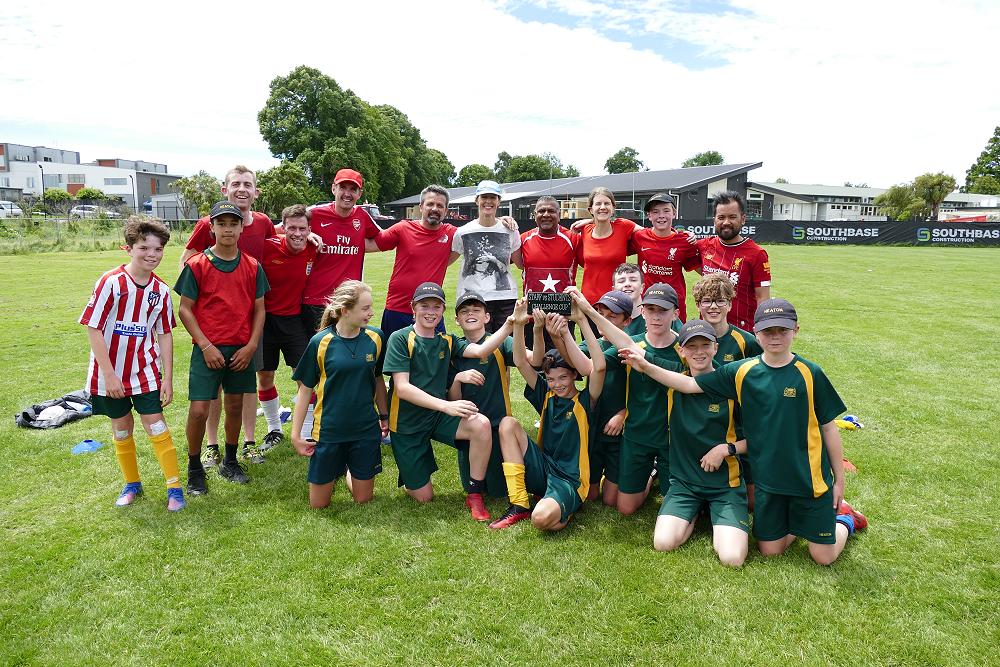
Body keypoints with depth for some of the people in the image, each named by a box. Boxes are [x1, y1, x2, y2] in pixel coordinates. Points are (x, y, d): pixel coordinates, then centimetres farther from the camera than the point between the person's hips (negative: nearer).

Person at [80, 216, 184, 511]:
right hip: (111, 372, -1)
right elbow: (93, 329, -13)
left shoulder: (160, 290, -4)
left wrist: (167, 378, 0)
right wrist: (109, 374, -15)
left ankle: (174, 487, 8)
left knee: (156, 426, -1)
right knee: (121, 429, 12)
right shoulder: (111, 282, -15)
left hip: (145, 371, 1)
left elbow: (165, 335, 2)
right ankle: (132, 484, 30)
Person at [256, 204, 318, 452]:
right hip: (266, 319, 0)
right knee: (264, 377, 9)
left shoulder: (314, 251, -11)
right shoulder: (268, 247, -16)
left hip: (295, 319, 0)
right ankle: (274, 430, 29)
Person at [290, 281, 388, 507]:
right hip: (329, 430, -2)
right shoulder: (321, 342, -12)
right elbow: (305, 389, -4)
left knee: (363, 499, 12)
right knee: (318, 504, 10)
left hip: (366, 429, 2)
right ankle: (337, 468, 38)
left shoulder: (375, 337, -4)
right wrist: (296, 434, -3)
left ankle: (349, 470, 41)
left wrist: (384, 415, 12)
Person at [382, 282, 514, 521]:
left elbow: (480, 350, -15)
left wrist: (510, 324, -30)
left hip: (438, 416, 4)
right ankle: (408, 474, 35)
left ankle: (474, 495, -12)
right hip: (406, 423, -3)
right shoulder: (400, 339, -11)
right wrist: (446, 405, -30)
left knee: (481, 424, -27)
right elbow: (402, 388, -20)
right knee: (424, 496, 1)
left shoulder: (447, 341, 3)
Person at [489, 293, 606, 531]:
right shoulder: (546, 395, 7)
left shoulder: (584, 401, -6)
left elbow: (599, 367, -25)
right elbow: (521, 362, -1)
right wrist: (518, 324, -16)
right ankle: (519, 506, -10)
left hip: (570, 478, -6)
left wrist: (581, 320, -28)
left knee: (542, 518, -37)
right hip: (542, 469, 6)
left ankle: (565, 510, 5)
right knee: (508, 424, -14)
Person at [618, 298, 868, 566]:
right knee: (770, 549, 10)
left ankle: (843, 518, 35)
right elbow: (690, 384, -5)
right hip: (767, 478, 2)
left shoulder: (810, 373, -10)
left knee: (823, 557, 6)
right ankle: (797, 520, 36)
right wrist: (646, 367, -13)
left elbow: (828, 427, -2)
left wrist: (839, 479, 3)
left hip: (810, 478, -2)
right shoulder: (742, 372, -6)